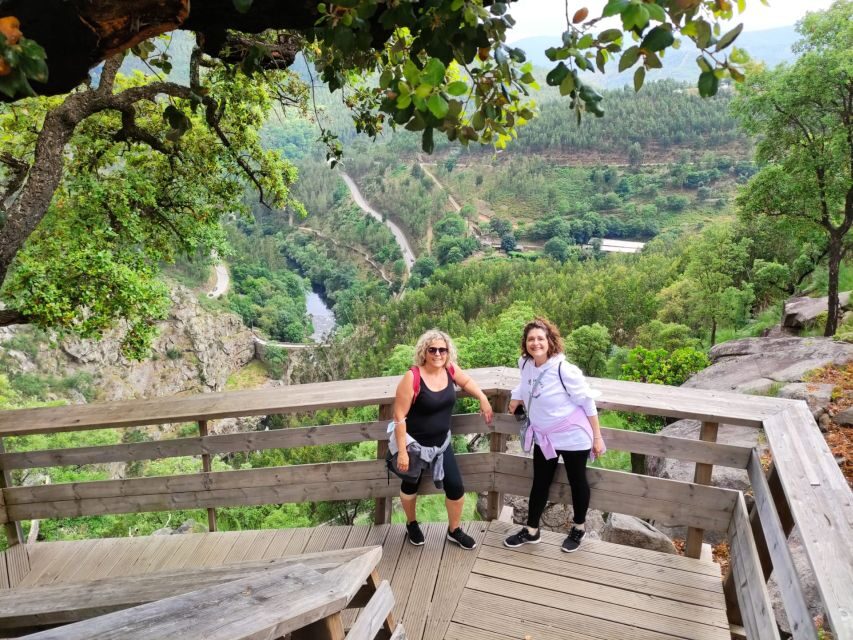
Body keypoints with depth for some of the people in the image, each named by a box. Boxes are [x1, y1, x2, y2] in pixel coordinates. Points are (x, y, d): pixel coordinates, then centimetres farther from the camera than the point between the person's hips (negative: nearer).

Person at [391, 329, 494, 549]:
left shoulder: (450, 370, -8)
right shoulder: (412, 377, -26)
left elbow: (466, 381, 17)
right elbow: (399, 417, -22)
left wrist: (483, 399, 5)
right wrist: (402, 452, -21)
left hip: (441, 442, 5)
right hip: (414, 443, -4)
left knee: (455, 486, 4)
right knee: (411, 485, 17)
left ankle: (454, 531, 30)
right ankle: (412, 524, 46)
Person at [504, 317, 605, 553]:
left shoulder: (564, 370, -26)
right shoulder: (525, 364, -9)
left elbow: (587, 402, -16)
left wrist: (597, 437, -12)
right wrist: (516, 397, 8)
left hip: (572, 436, -5)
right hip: (543, 437, 5)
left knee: (577, 482, 14)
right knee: (540, 483, 16)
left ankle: (578, 529, 37)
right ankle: (531, 531, 31)